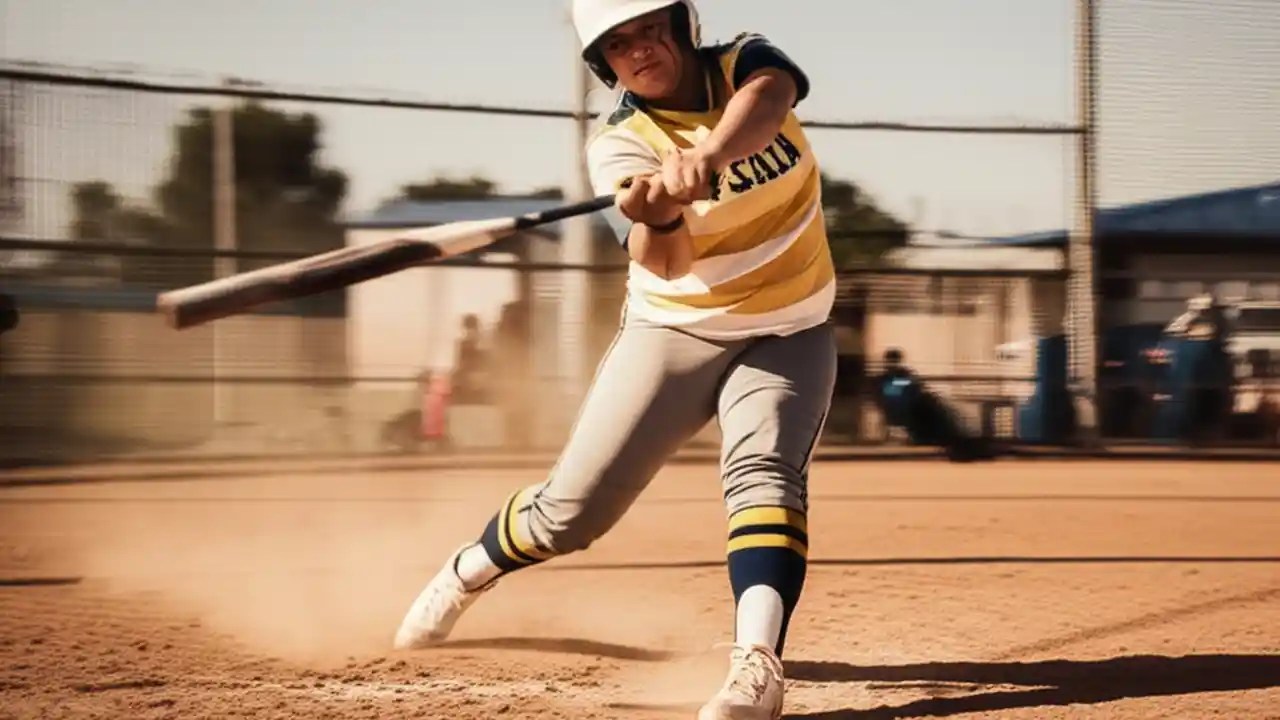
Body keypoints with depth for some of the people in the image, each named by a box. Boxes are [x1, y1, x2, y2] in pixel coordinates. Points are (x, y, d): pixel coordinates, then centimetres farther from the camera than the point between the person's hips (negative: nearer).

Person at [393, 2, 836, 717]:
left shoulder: (747, 63, -9)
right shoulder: (619, 144, -14)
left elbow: (769, 97, -35)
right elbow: (665, 261, -31)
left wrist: (706, 158, -56)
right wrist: (658, 216, -55)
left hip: (787, 335, 0)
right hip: (672, 332, 0)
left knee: (763, 469, -27)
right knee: (572, 510, -2)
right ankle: (468, 572, 28)